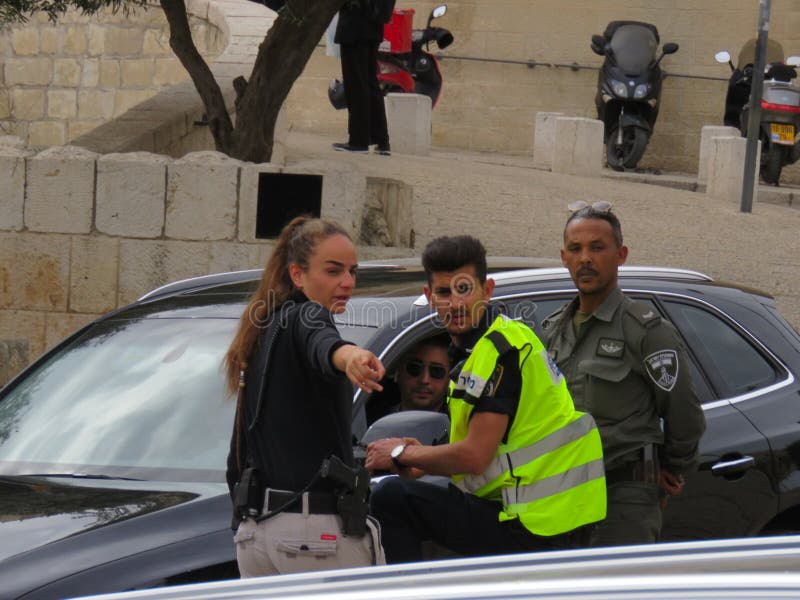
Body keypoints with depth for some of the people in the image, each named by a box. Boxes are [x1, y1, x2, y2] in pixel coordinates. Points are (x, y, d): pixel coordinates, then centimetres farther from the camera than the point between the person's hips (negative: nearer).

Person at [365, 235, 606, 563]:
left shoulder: (500, 350, -16)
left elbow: (475, 456, -20)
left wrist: (402, 455, -6)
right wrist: (421, 458, 7)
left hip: (533, 526, -11)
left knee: (391, 498, -14)